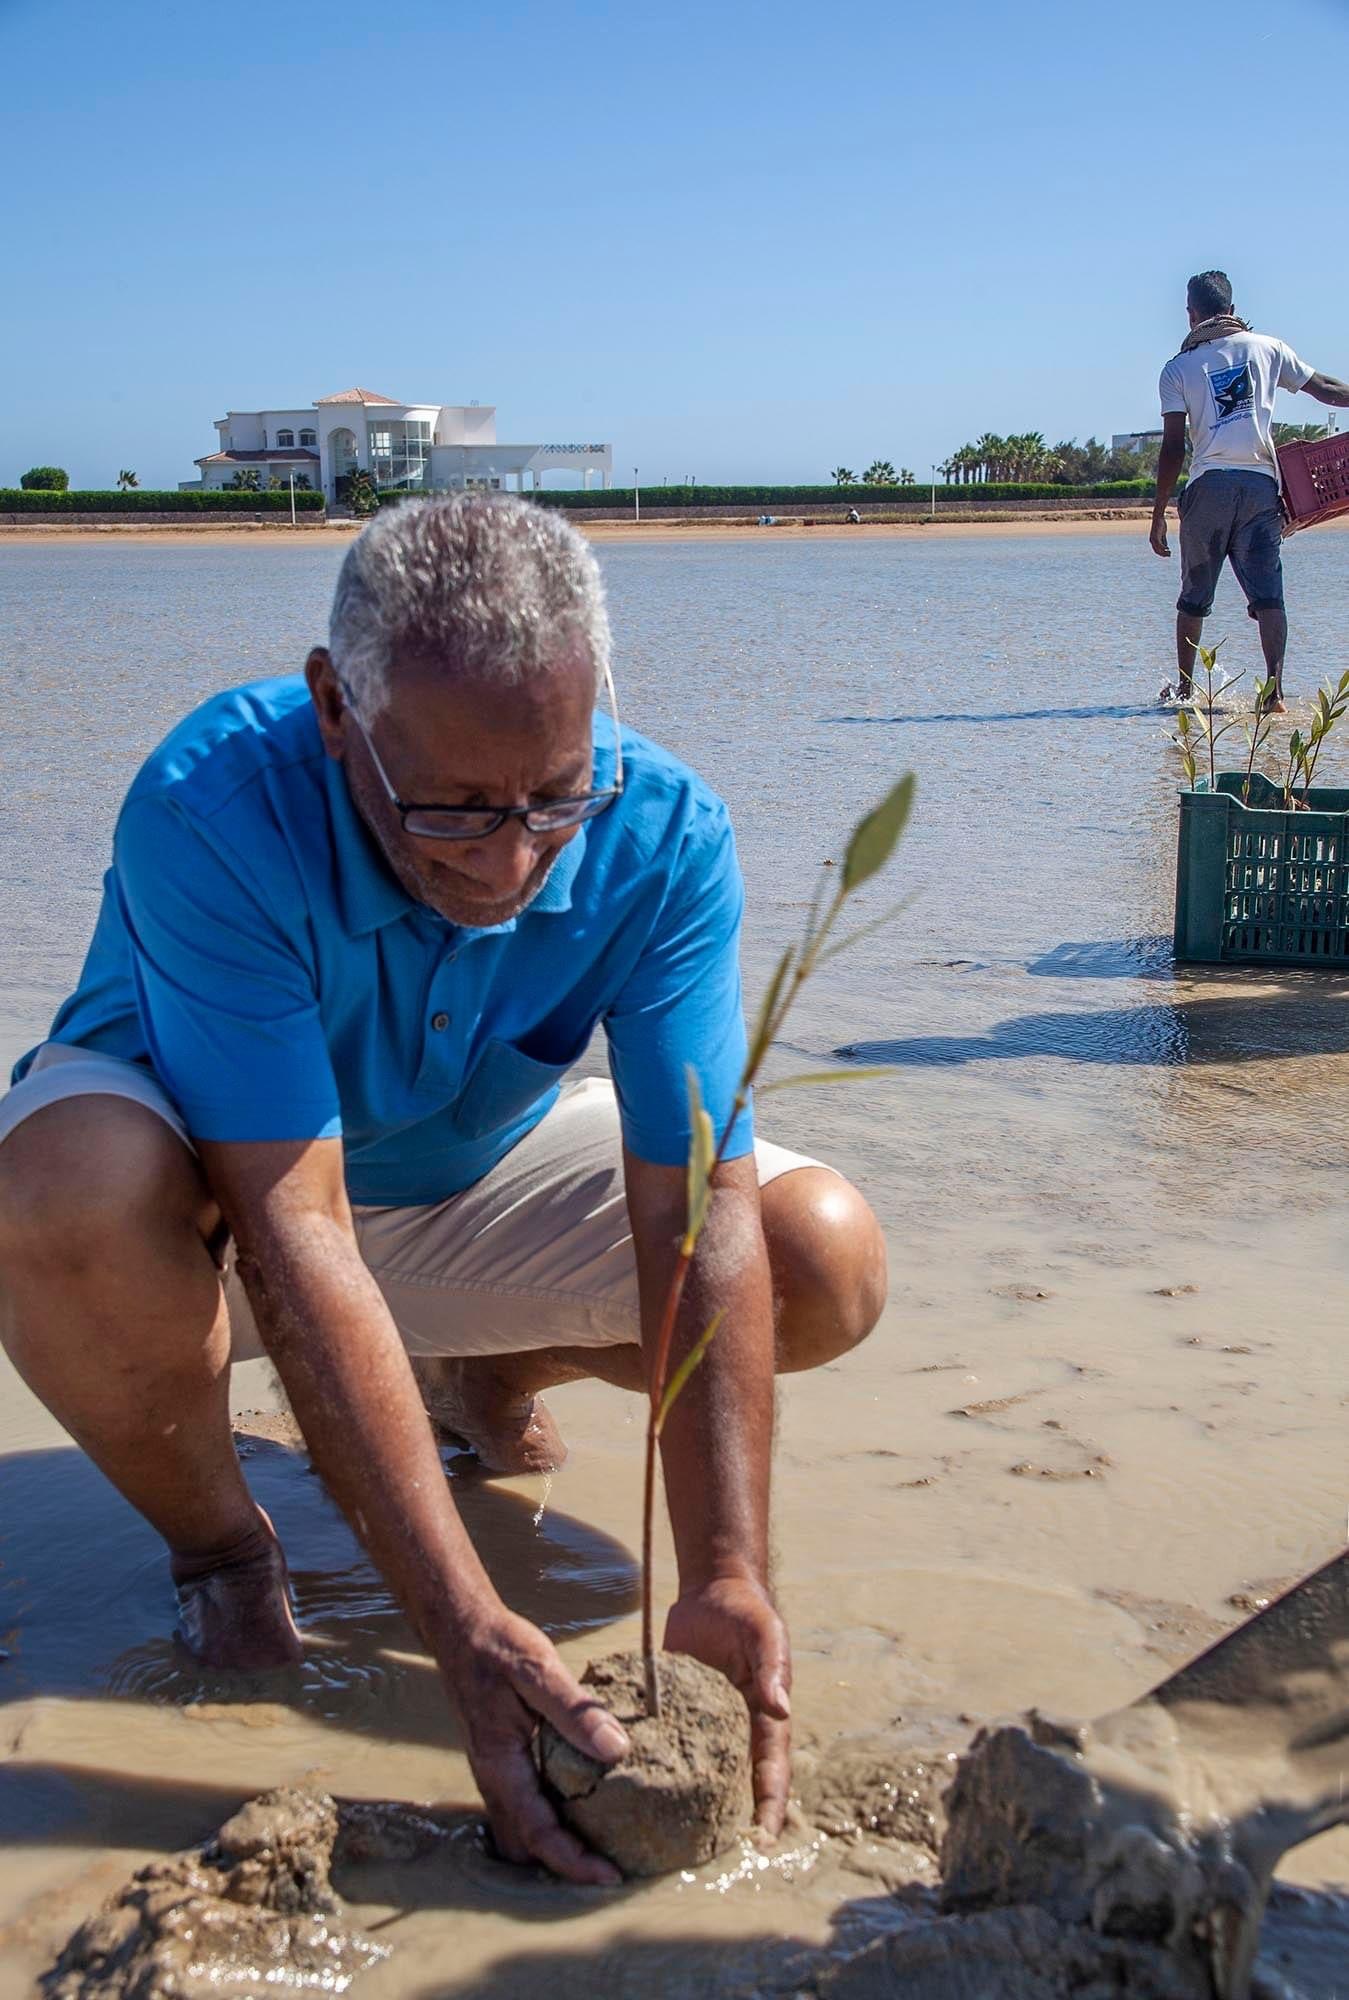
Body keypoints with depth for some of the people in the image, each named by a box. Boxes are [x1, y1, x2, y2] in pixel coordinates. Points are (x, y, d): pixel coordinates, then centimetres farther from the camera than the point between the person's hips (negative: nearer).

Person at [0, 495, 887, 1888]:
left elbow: (701, 1224, -28)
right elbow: (293, 1240, -39)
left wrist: (725, 1580, -39)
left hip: (473, 1166, 4)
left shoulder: (661, 838, -25)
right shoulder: (211, 814, -36)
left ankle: (489, 1378, 16)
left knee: (828, 1259, -16)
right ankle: (215, 1546, -7)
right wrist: (466, 1632, -44)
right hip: (202, 1174, -3)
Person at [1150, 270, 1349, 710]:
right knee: (1268, 594, -3)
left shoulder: (1178, 367, 4)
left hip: (1208, 485, -1)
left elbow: (1173, 448, -1)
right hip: (1260, 482, 1)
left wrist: (1159, 514, 2)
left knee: (1194, 596, 12)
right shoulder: (1266, 348, 9)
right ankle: (1275, 688, -15)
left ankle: (1185, 687, 19)